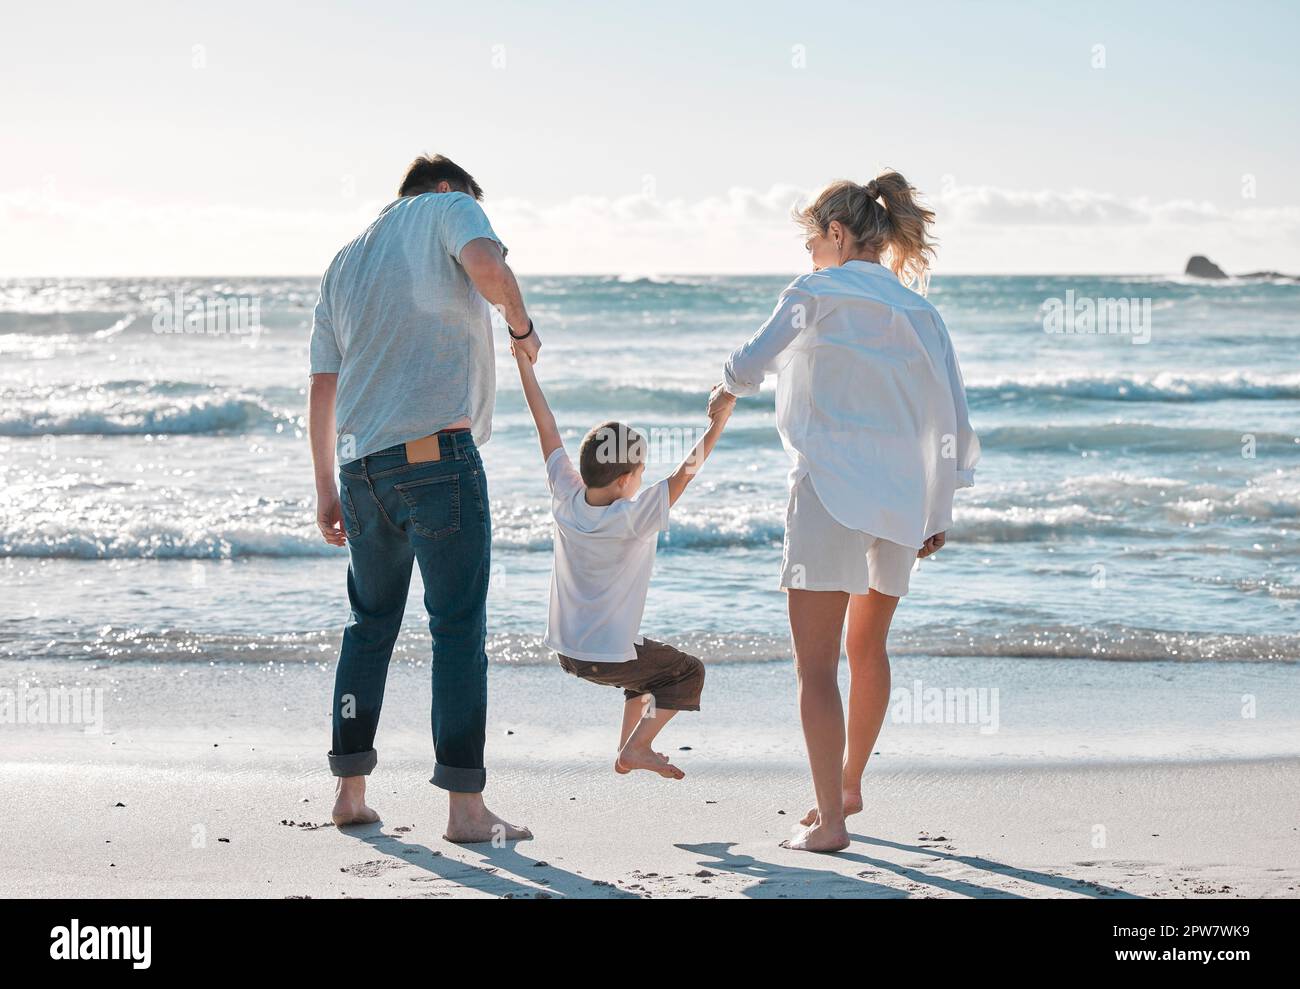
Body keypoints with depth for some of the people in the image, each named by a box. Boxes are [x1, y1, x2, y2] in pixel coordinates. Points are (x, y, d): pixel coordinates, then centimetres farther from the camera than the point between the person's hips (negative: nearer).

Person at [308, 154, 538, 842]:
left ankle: (350, 791, 21)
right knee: (459, 627, -4)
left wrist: (326, 490, 23)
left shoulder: (344, 262, 24)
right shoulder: (450, 209, 7)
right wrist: (521, 327, 0)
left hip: (363, 467, 6)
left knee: (370, 624, 17)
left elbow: (322, 391, 20)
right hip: (438, 453, -6)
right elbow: (486, 266, -18)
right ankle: (465, 806, -5)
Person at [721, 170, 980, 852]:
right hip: (900, 494, 6)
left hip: (832, 487, -6)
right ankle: (848, 785, 39)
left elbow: (745, 371, 0)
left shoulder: (817, 294, -4)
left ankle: (828, 819, -7)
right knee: (868, 647, 23)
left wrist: (732, 385, 24)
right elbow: (952, 415, 9)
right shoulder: (917, 310, 11)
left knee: (816, 664, -3)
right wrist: (940, 509, 15)